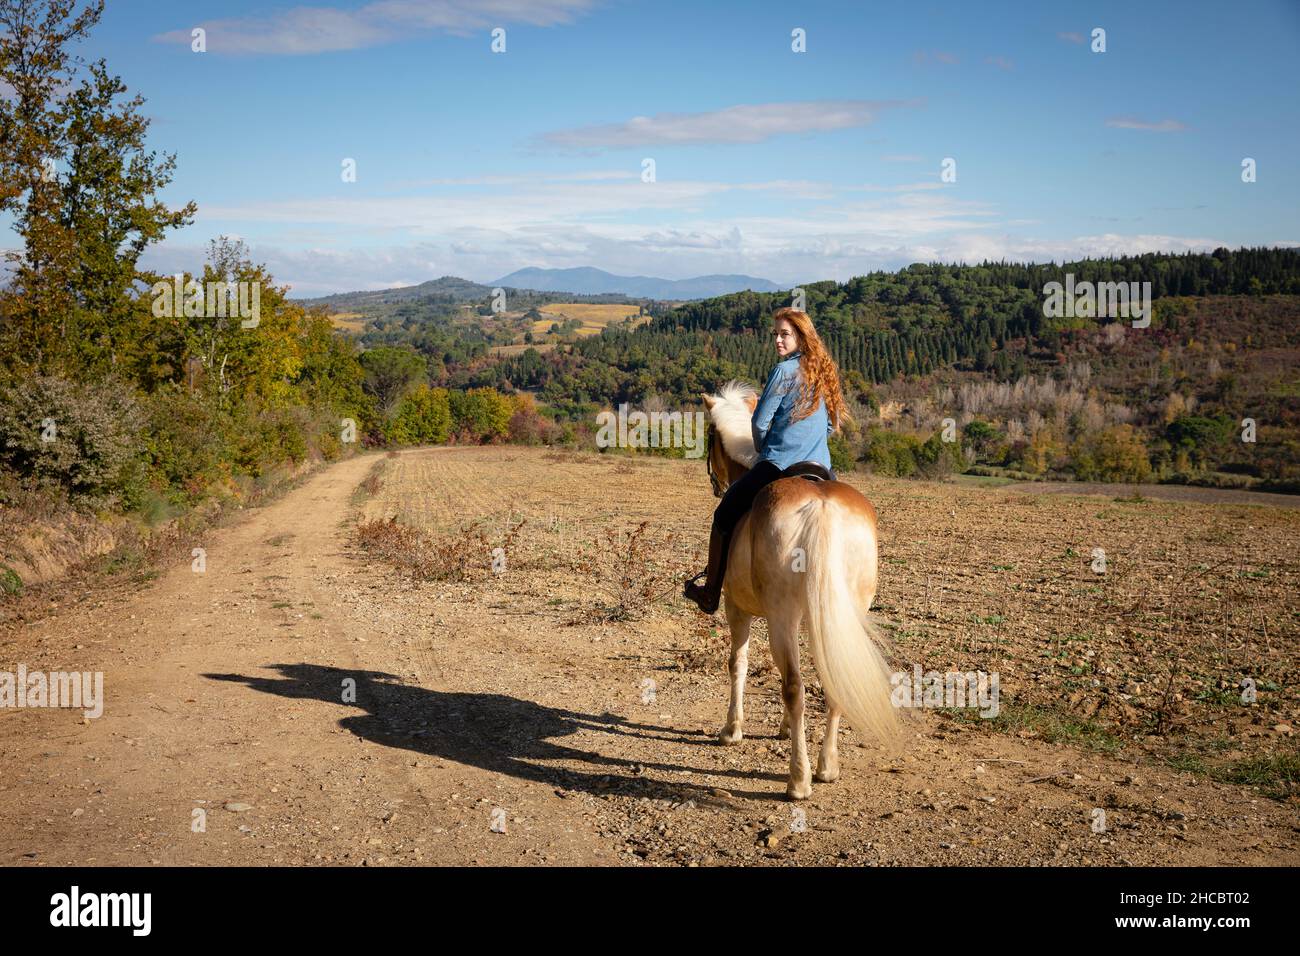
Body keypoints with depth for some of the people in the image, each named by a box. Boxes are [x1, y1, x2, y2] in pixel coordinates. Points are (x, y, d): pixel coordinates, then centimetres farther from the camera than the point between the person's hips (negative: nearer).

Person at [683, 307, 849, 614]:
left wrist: (762, 450, 12)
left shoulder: (784, 371, -8)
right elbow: (833, 423, 21)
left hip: (778, 465, -7)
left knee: (724, 516, 7)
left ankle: (710, 593, 11)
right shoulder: (825, 372, 13)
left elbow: (760, 421, -7)